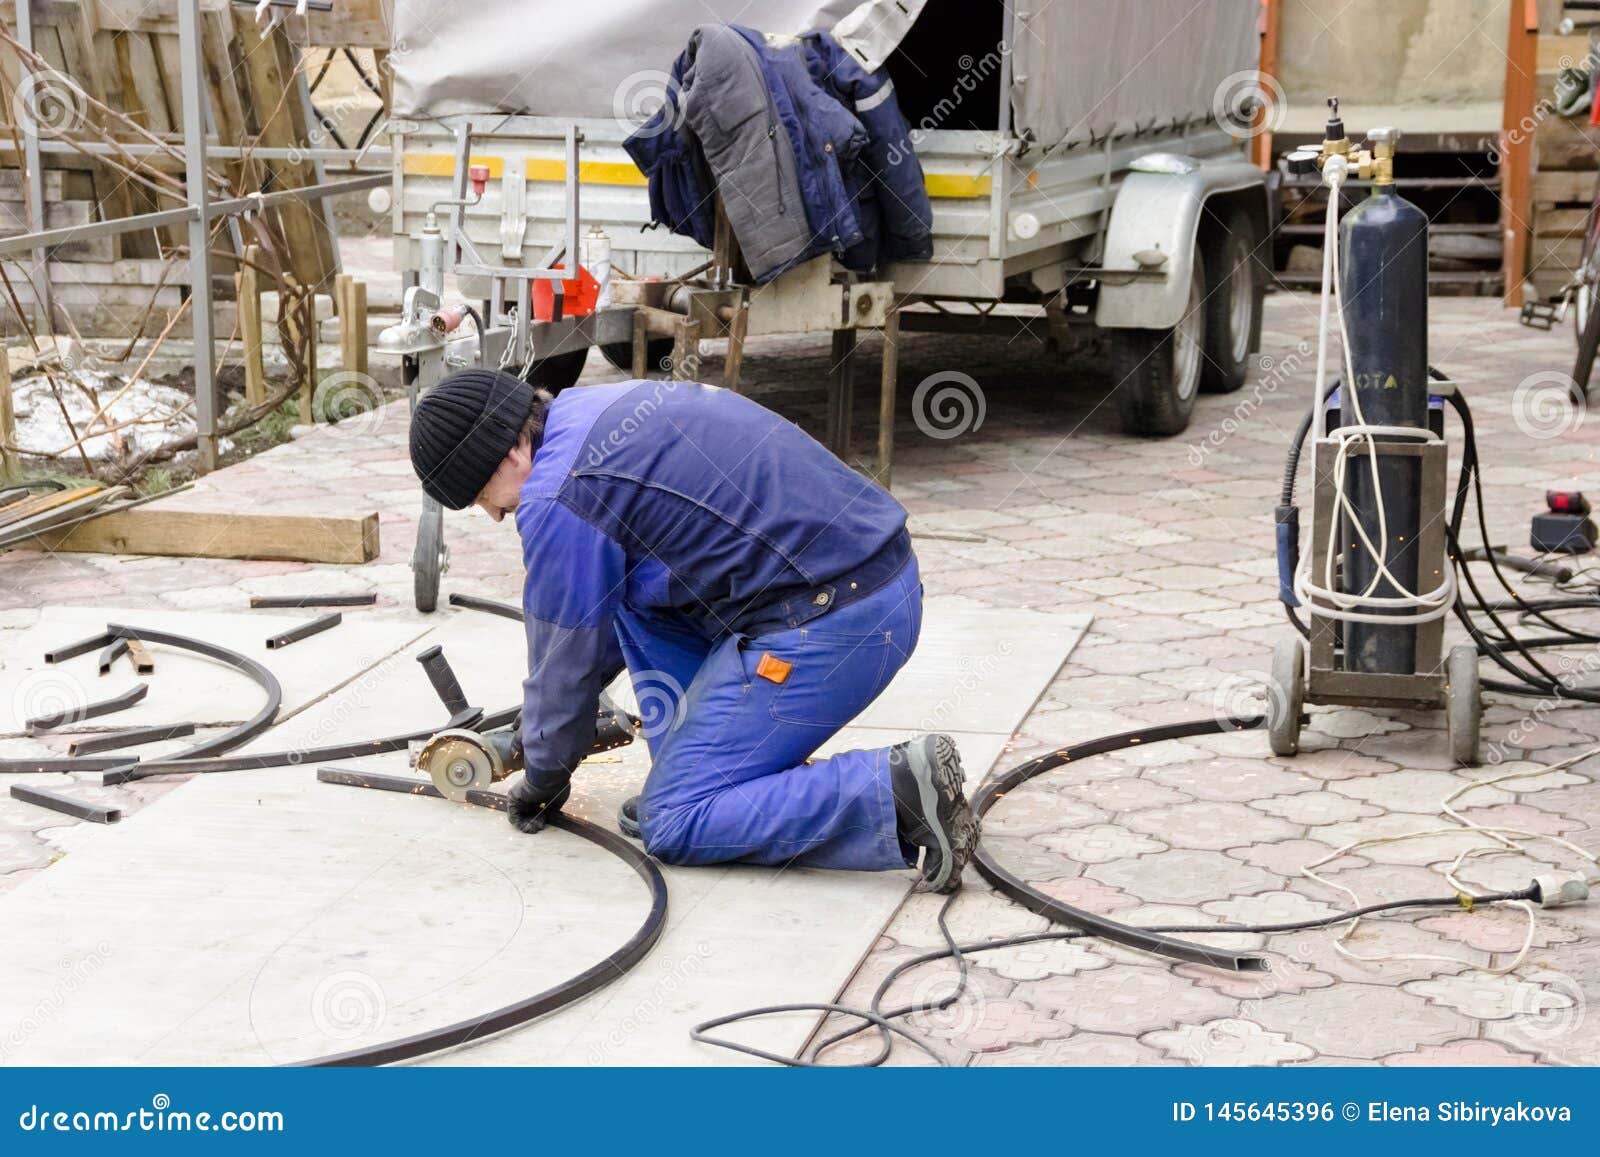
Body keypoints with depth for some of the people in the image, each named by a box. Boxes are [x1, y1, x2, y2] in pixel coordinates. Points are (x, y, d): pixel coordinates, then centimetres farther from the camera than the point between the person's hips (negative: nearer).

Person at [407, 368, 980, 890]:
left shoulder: (558, 497, -12)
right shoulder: (596, 408, 19)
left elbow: (565, 656, 0)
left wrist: (541, 780, 18)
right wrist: (544, 725, 36)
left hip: (826, 626, -10)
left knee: (672, 826, -2)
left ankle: (899, 791, -12)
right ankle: (696, 778, 18)